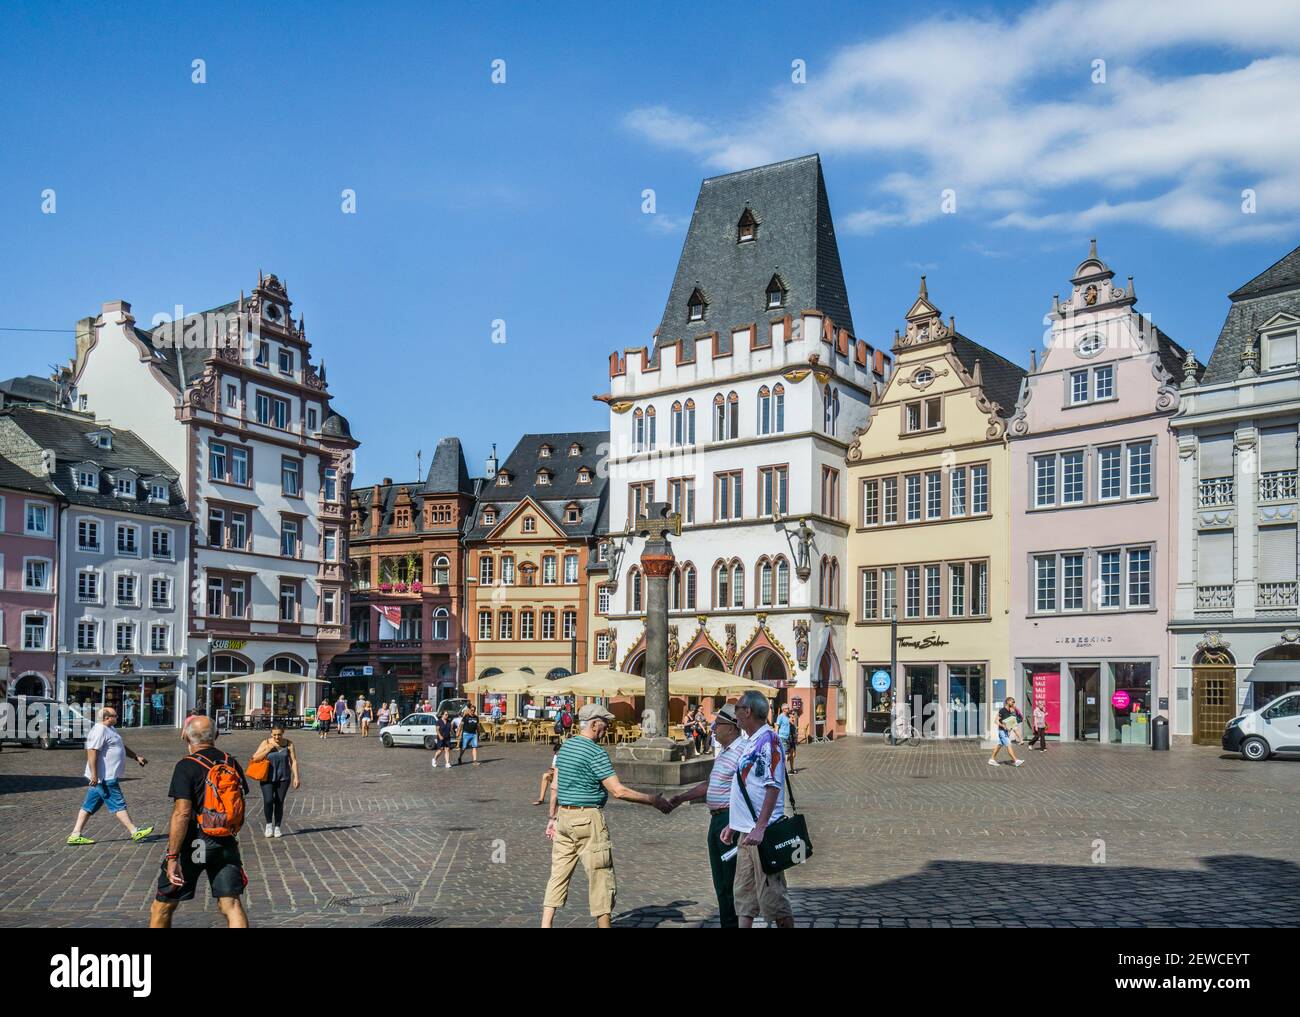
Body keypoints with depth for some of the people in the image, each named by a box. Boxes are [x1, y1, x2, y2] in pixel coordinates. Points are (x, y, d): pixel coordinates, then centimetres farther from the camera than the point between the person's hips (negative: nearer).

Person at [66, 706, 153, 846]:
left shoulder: (110, 729, 17)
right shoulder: (99, 731, -16)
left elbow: (122, 746, 28)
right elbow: (92, 752, -23)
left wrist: (136, 756, 24)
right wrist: (94, 775, -26)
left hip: (106, 777, 11)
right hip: (105, 778, -11)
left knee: (89, 806, 11)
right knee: (118, 805, -5)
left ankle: (75, 835, 14)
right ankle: (135, 832, -2)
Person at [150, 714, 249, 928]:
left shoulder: (187, 766, -11)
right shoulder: (231, 764, 6)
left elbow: (182, 813, -19)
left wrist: (172, 857, -18)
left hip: (193, 846, -4)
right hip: (226, 844, 4)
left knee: (162, 908, 12)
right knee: (231, 904, 2)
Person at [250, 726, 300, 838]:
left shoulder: (289, 744, -1)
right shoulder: (266, 743, -2)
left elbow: (293, 761, -1)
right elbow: (255, 758, -7)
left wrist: (296, 777, -7)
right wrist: (269, 749, -16)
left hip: (283, 778, 1)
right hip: (268, 777, -1)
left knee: (279, 803, 1)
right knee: (268, 801, -15)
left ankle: (277, 827, 14)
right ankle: (269, 824, 7)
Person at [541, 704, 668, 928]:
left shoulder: (565, 747, 9)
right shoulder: (596, 753, -16)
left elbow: (555, 786, 15)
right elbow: (618, 791, -19)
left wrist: (553, 817, 22)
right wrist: (652, 800, -12)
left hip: (564, 816, 8)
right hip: (588, 819, -8)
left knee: (559, 874, 10)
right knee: (600, 876, 3)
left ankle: (546, 924, 7)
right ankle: (603, 924, 10)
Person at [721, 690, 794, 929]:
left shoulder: (767, 740, -14)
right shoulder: (747, 742, 14)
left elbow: (773, 787, -21)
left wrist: (760, 827, -27)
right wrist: (733, 824, 22)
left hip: (762, 833, -9)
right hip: (745, 832, 9)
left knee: (772, 895, -2)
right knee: (743, 892, 12)